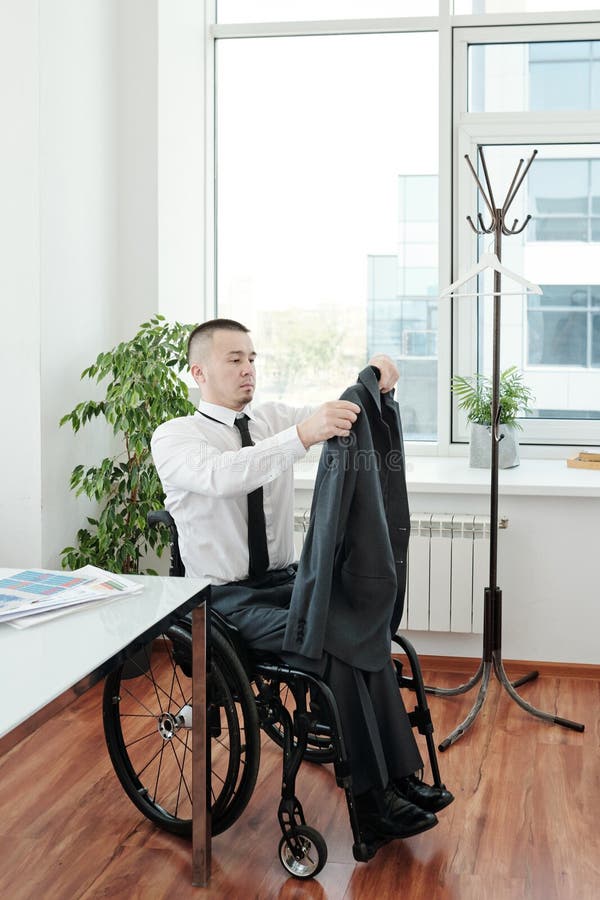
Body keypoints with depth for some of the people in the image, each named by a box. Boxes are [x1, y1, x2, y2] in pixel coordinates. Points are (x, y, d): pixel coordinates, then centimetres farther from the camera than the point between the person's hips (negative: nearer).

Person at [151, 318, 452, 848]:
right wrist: (303, 435, -45)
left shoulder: (271, 419, 10)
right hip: (226, 600, -5)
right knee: (333, 644, -27)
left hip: (284, 580, 6)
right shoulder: (174, 437, -9)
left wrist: (374, 380, -23)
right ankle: (373, 802, -15)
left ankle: (402, 775, -15)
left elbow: (347, 414, 0)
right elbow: (221, 475, -32)